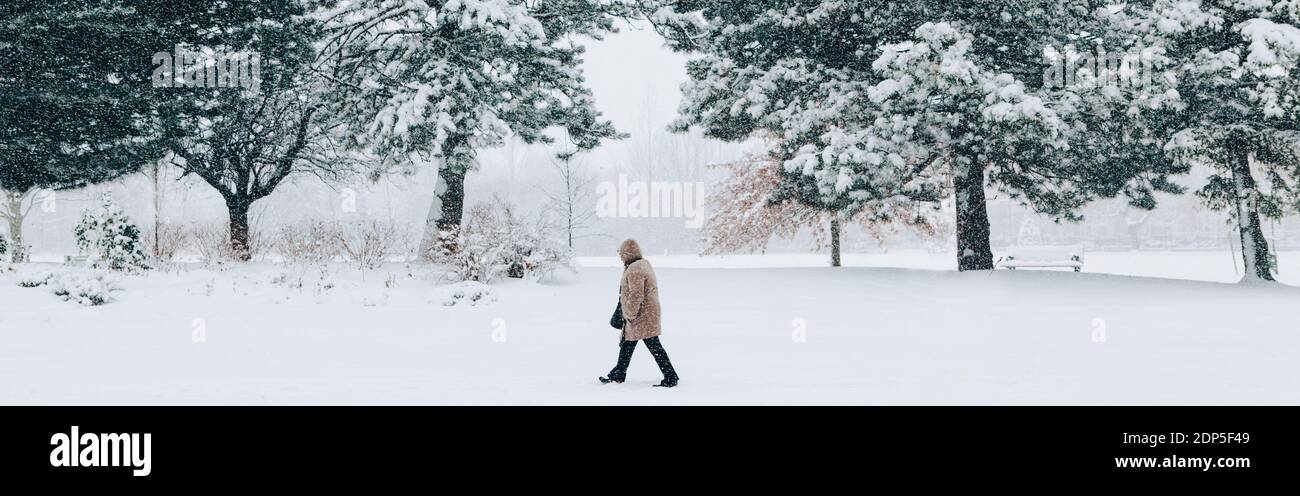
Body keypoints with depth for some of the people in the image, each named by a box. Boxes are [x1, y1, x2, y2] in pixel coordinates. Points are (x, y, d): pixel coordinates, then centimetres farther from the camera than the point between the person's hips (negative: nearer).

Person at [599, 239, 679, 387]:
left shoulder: (634, 270, -21)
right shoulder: (644, 264, 13)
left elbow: (636, 296, -25)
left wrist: (630, 314, -15)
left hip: (642, 316, -11)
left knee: (654, 347, -6)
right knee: (626, 344, 20)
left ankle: (670, 378, -2)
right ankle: (618, 374, 31)